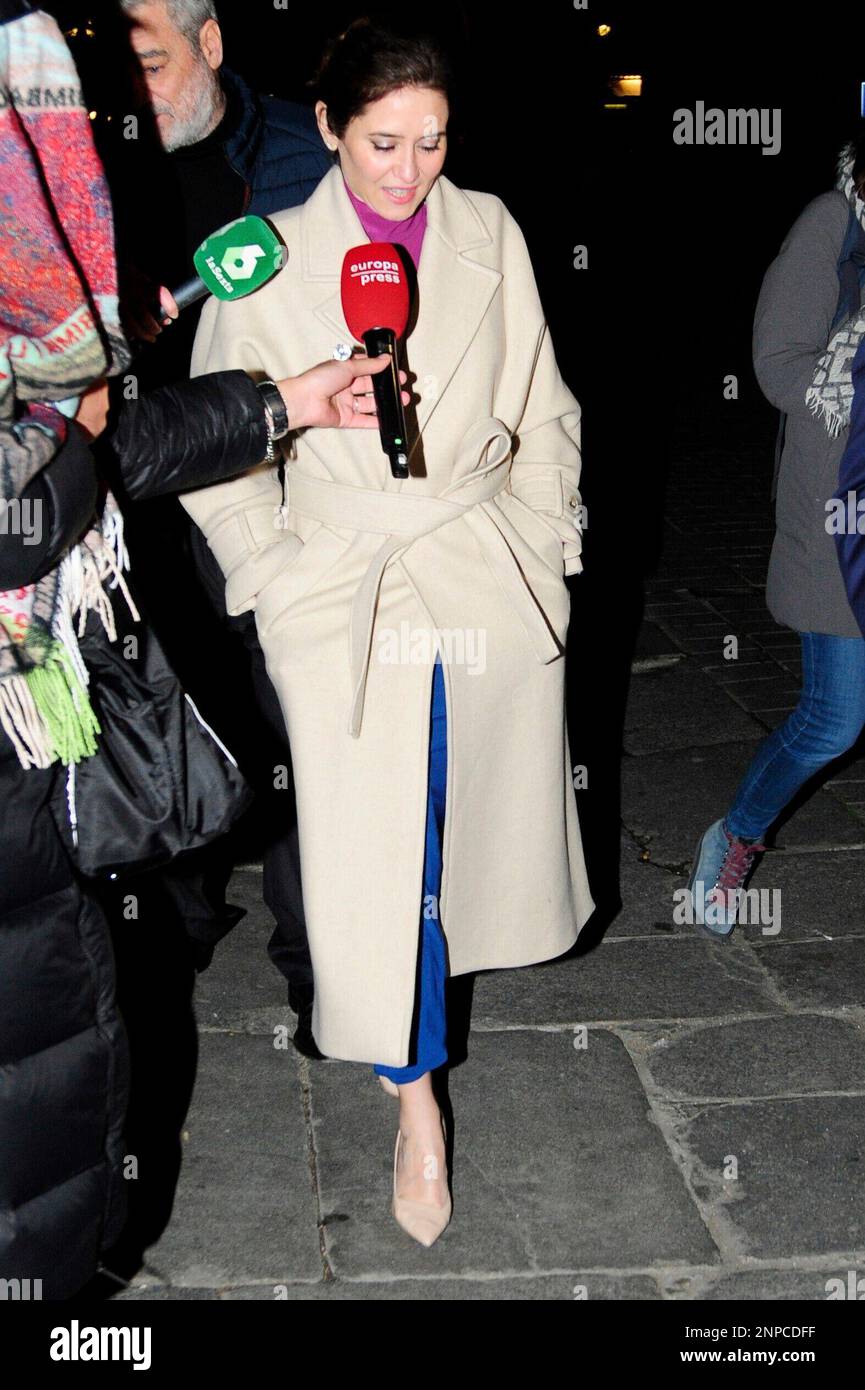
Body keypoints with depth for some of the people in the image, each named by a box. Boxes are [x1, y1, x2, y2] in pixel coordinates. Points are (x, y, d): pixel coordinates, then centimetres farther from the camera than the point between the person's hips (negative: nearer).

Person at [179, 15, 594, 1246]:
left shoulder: (489, 235, 1)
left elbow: (542, 413, 9)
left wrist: (542, 555, 6)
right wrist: (277, 578, -6)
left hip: (491, 584, 3)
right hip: (344, 589, -2)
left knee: (486, 808, 16)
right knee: (374, 850, -3)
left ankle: (469, 948, 47)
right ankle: (414, 1093, 15)